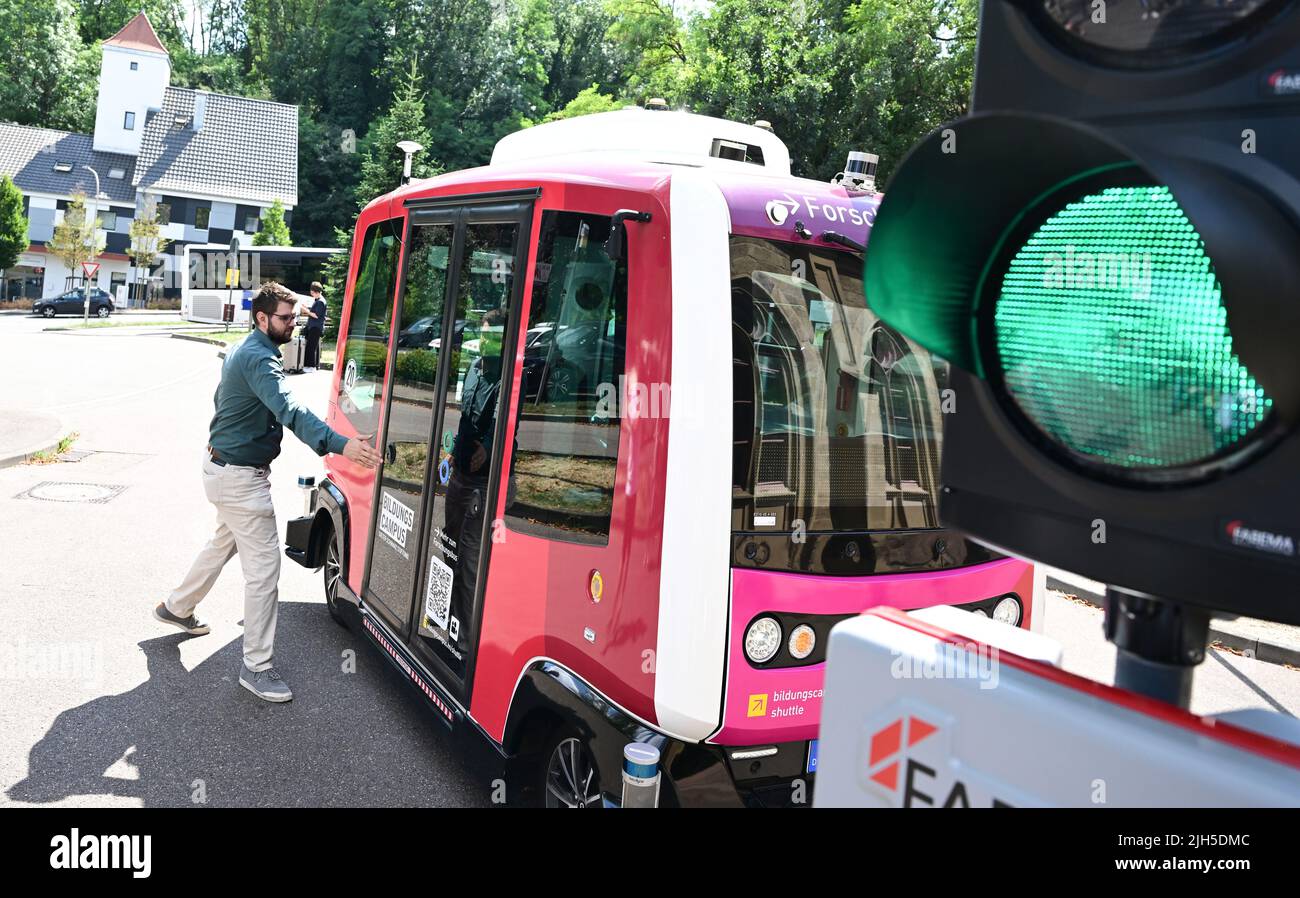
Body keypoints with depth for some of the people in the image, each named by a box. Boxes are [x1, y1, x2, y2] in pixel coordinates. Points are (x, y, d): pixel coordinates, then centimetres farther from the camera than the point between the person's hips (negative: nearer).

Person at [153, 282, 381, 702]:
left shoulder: (243, 351, 11)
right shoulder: (260, 359, -23)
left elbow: (221, 398, 26)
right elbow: (289, 410, -40)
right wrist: (340, 444, -52)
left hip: (225, 465, 11)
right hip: (240, 477, -11)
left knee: (224, 543, 29)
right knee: (264, 565, -7)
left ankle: (176, 608, 50)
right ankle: (256, 667, -1)